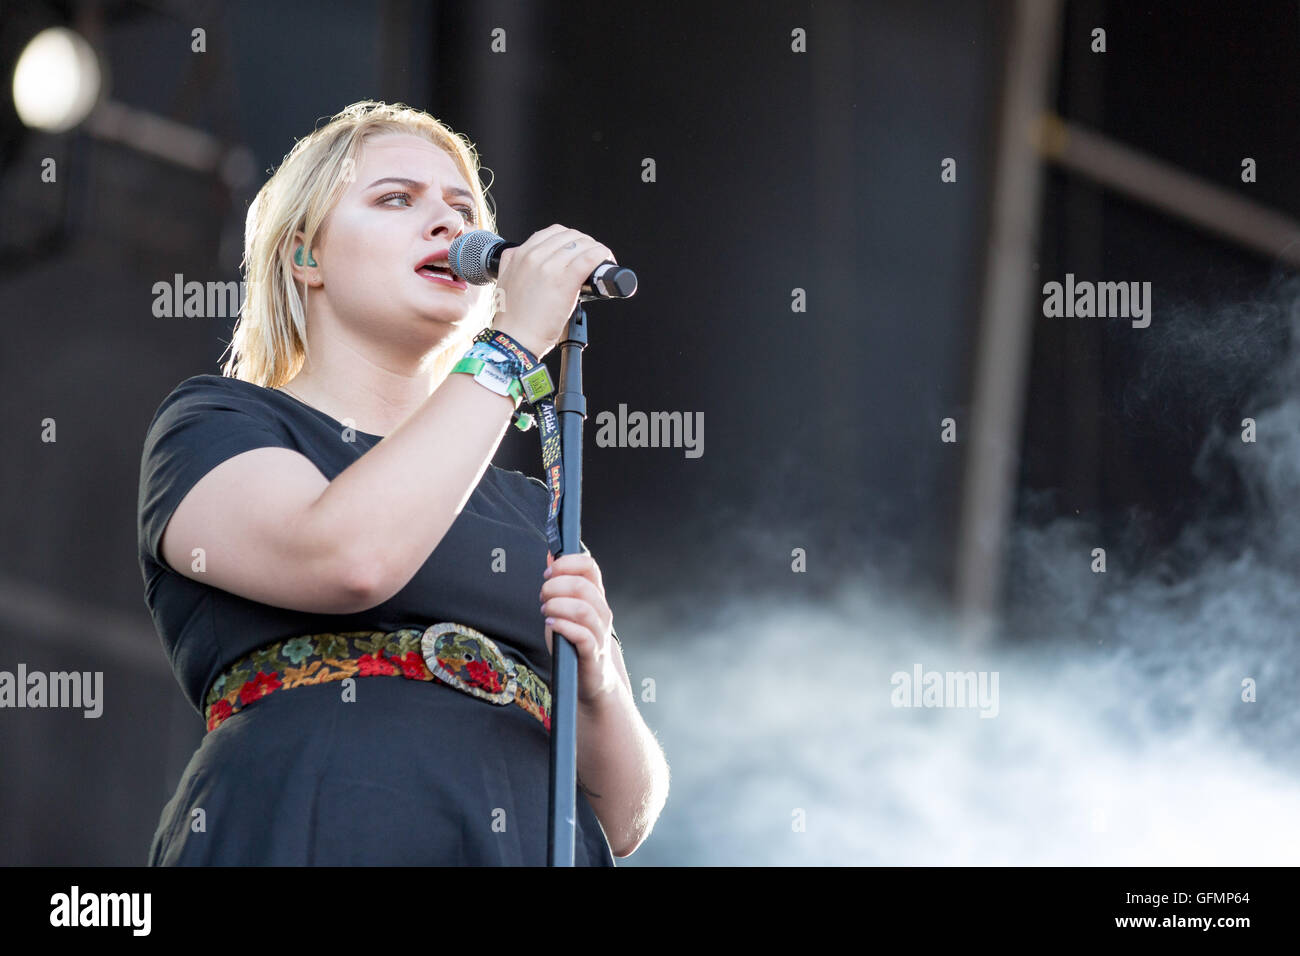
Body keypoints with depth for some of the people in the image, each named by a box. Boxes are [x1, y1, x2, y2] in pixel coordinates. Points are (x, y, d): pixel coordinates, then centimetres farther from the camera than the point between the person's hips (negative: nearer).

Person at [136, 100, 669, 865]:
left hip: (537, 845, 4)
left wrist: (597, 684, -3)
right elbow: (350, 558, -13)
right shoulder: (214, 425, 9)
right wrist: (516, 338, -6)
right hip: (307, 840, -3)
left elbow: (625, 815, 18)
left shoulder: (534, 508, 21)